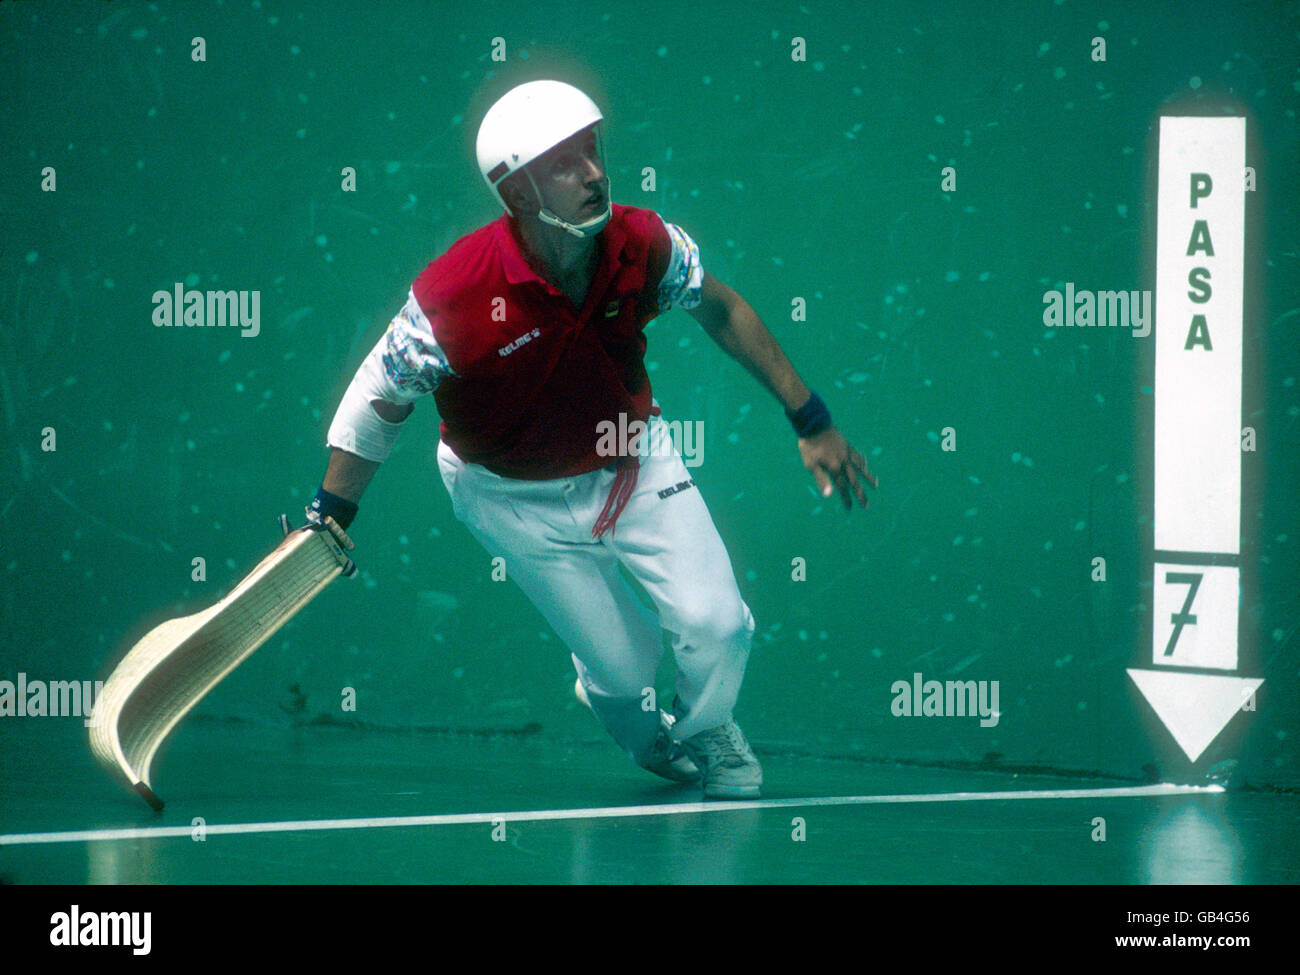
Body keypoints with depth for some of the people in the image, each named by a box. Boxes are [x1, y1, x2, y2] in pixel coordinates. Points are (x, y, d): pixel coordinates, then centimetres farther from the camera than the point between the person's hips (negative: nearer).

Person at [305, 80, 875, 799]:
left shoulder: (642, 244, -20)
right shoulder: (452, 297, -30)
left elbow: (721, 311, 0)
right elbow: (379, 403, -16)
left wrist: (810, 422, 2)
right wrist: (327, 520, -13)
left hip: (636, 463, 3)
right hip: (519, 498, -3)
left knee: (716, 628, -9)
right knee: (623, 668, -5)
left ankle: (705, 728, 29)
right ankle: (646, 740, 35)